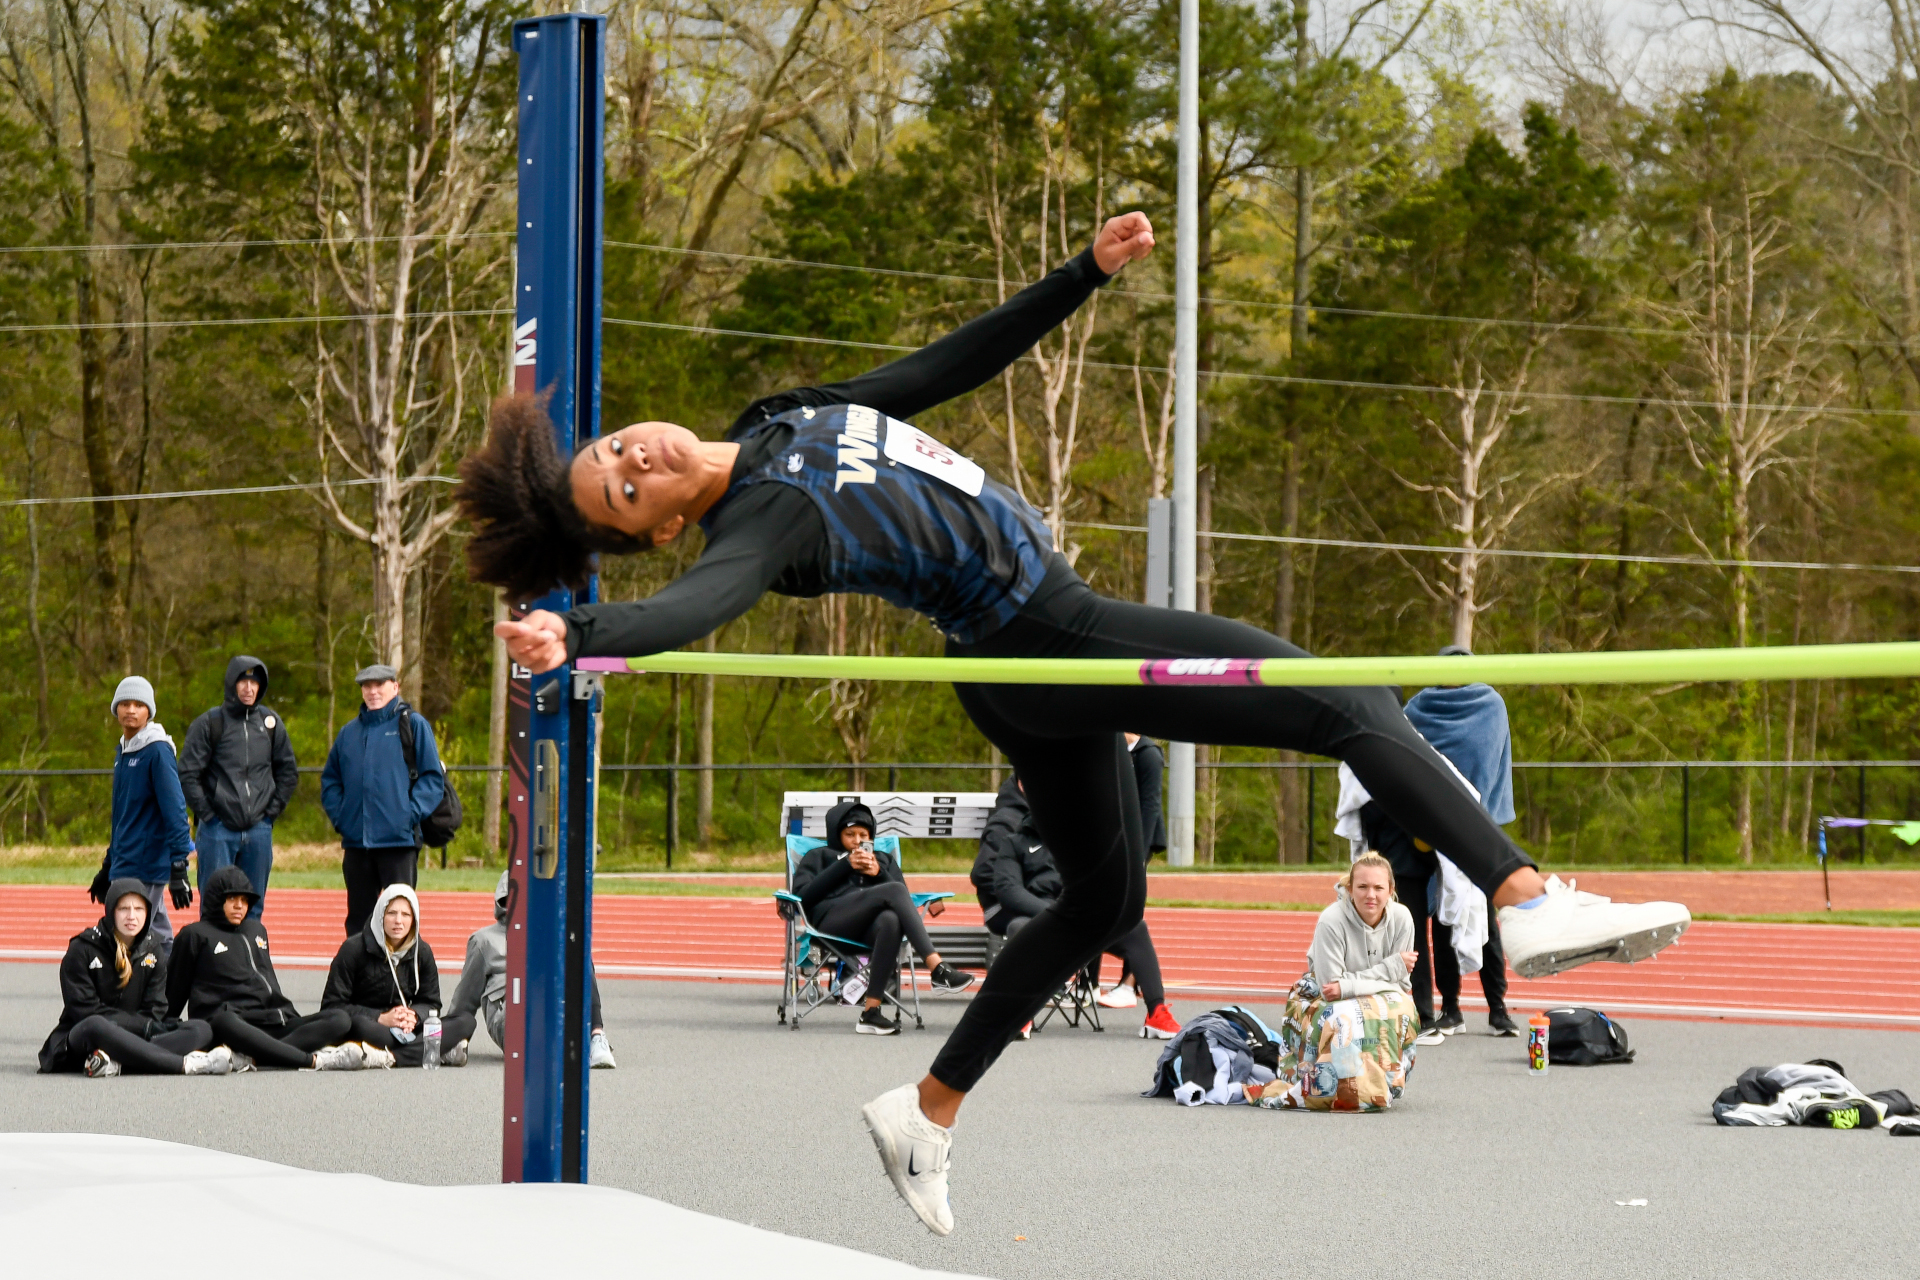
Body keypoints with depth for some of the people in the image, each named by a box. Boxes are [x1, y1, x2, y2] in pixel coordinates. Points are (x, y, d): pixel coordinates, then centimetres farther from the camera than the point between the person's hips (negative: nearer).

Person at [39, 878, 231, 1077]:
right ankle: (186, 1065, -43)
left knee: (202, 1030, -15)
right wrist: (144, 1025, -15)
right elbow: (84, 1011, -12)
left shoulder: (152, 951, 9)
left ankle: (116, 1062, -42)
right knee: (95, 1026, -40)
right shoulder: (83, 950, -5)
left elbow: (154, 1011, 3)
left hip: (131, 1039, 5)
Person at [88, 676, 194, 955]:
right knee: (159, 940, 9)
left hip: (148, 868, -8)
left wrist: (178, 868, -22)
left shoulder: (158, 752, -11)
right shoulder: (122, 752, 15)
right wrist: (108, 867, 25)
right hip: (123, 867, 8)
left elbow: (175, 810, -17)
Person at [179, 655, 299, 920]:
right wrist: (206, 813, -8)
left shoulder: (271, 722, 9)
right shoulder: (209, 723, -2)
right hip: (218, 830, -3)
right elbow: (187, 774, -3)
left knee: (253, 907, 7)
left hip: (259, 829, 3)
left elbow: (288, 771, 17)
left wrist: (273, 810, 8)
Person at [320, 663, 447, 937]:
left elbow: (433, 778, -2)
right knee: (357, 918, 9)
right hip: (355, 840, 5)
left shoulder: (413, 725, 1)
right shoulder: (350, 731, 15)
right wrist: (338, 816, 5)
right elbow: (330, 780, 21)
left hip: (399, 841, -5)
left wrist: (412, 814, -13)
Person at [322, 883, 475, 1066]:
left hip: (406, 1029, 4)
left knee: (465, 1021, -16)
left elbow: (430, 1002, 11)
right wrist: (380, 1018, -21)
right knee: (359, 1025, -42)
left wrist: (414, 1016, -15)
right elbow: (332, 1005, -10)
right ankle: (443, 1051, -38)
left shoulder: (422, 951, 6)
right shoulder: (353, 949, -7)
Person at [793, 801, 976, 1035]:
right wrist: (844, 866, 4)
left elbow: (903, 900, 21)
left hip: (868, 928, 3)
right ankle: (937, 969, -46)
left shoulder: (884, 860, 37)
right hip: (831, 921, -3)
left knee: (890, 920, -39)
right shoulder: (819, 857, 30)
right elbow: (803, 894, 9)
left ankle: (871, 1011, -45)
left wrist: (879, 874, 4)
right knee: (893, 891, -30)